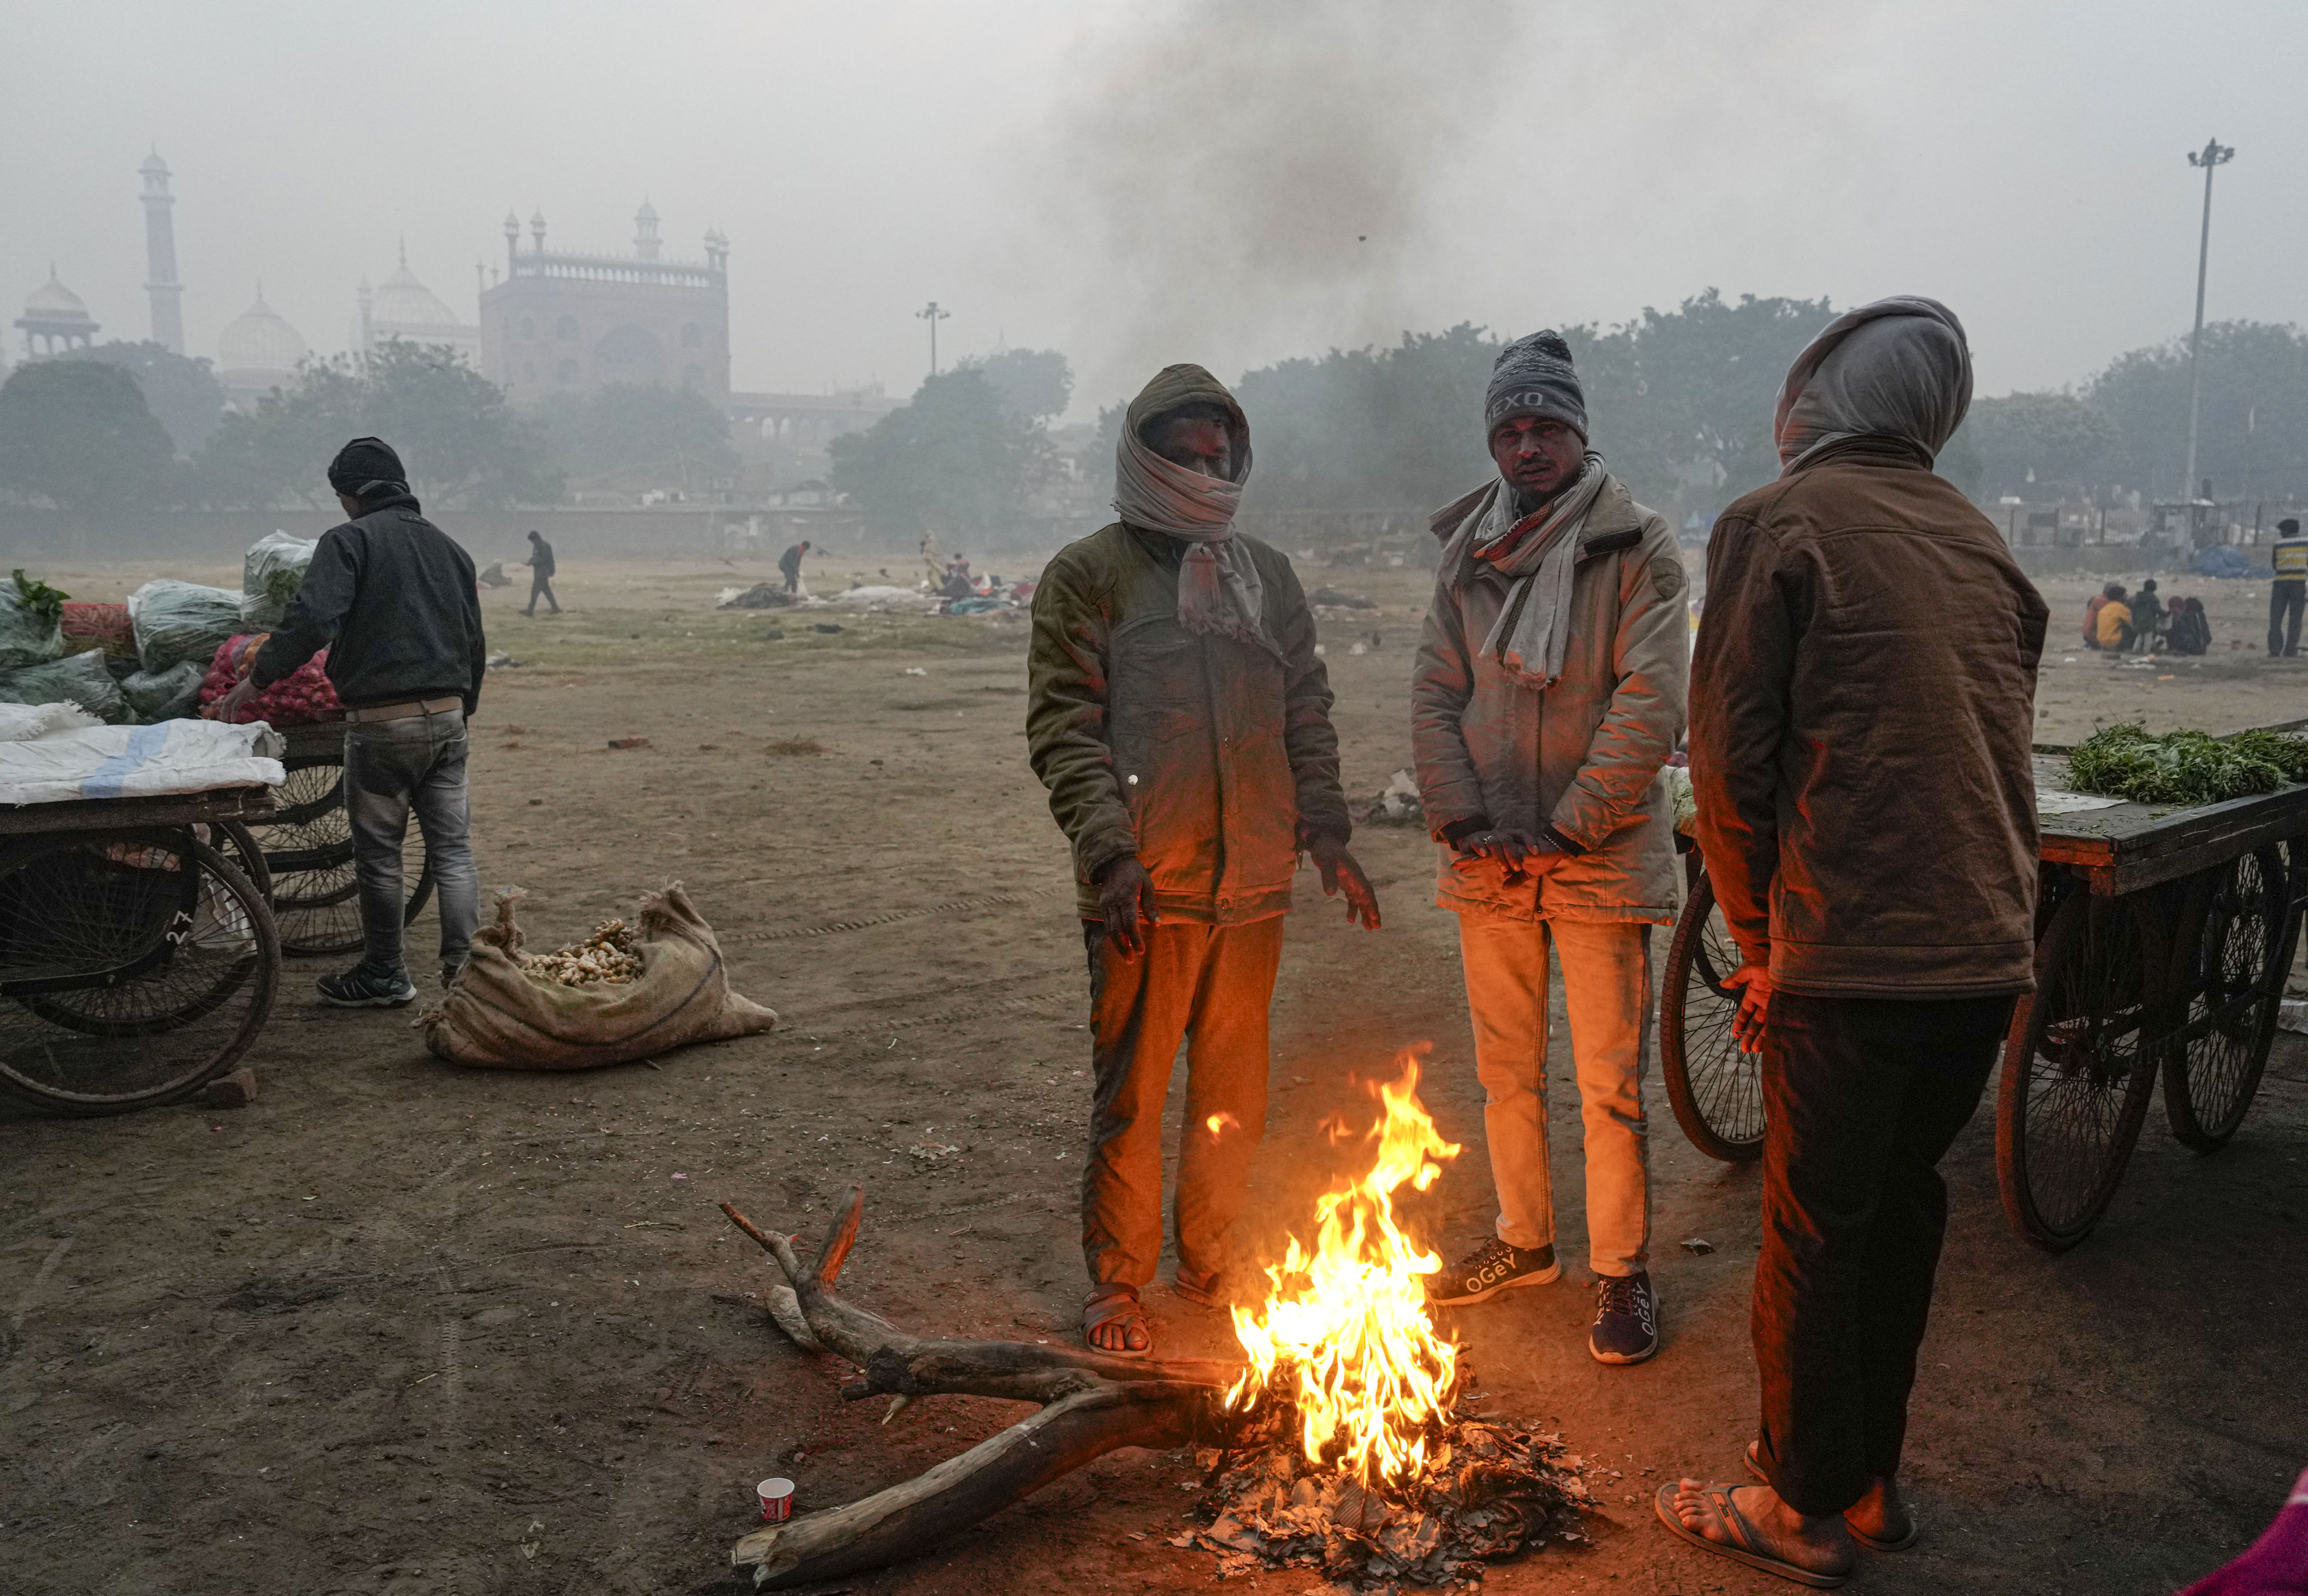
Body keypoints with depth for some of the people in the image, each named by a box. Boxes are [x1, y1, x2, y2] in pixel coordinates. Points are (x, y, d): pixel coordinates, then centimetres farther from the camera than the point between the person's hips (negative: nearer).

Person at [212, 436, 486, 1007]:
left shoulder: (349, 541, -4)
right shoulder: (448, 548, 17)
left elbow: (311, 619, -19)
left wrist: (256, 680, -11)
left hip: (382, 723, -6)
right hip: (448, 718, 6)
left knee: (379, 853, 6)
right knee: (453, 848, 9)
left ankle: (384, 976, 15)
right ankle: (465, 967, 6)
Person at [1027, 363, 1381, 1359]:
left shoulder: (1266, 576, 15)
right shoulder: (1089, 575, 0)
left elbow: (1308, 717, 18)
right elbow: (1063, 728, -6)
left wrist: (1328, 836, 10)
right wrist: (1110, 848, -18)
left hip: (1252, 884, 5)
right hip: (1144, 889, -4)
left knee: (1235, 1091, 13)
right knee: (1131, 1095, 3)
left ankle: (1207, 1261, 30)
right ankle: (1116, 1283, 19)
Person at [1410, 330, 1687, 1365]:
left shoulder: (1638, 550, -5)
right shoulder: (1467, 555, 8)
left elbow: (1651, 704, -12)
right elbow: (1435, 697, 5)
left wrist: (1568, 830, -16)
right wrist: (1465, 823, -7)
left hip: (1602, 855, -4)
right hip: (1487, 860, 5)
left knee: (1611, 1080, 1)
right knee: (1505, 1069, 15)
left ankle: (1623, 1270, 16)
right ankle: (1524, 1240, 32)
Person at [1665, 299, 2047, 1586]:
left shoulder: (1778, 525, -6)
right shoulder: (1984, 544, 14)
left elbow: (1732, 752, -10)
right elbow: (2003, 749, 15)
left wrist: (1759, 931, 3)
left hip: (1854, 955, -7)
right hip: (1990, 949, 7)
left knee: (1815, 1233, 6)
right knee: (1904, 1205, 18)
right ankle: (1873, 1480, 32)